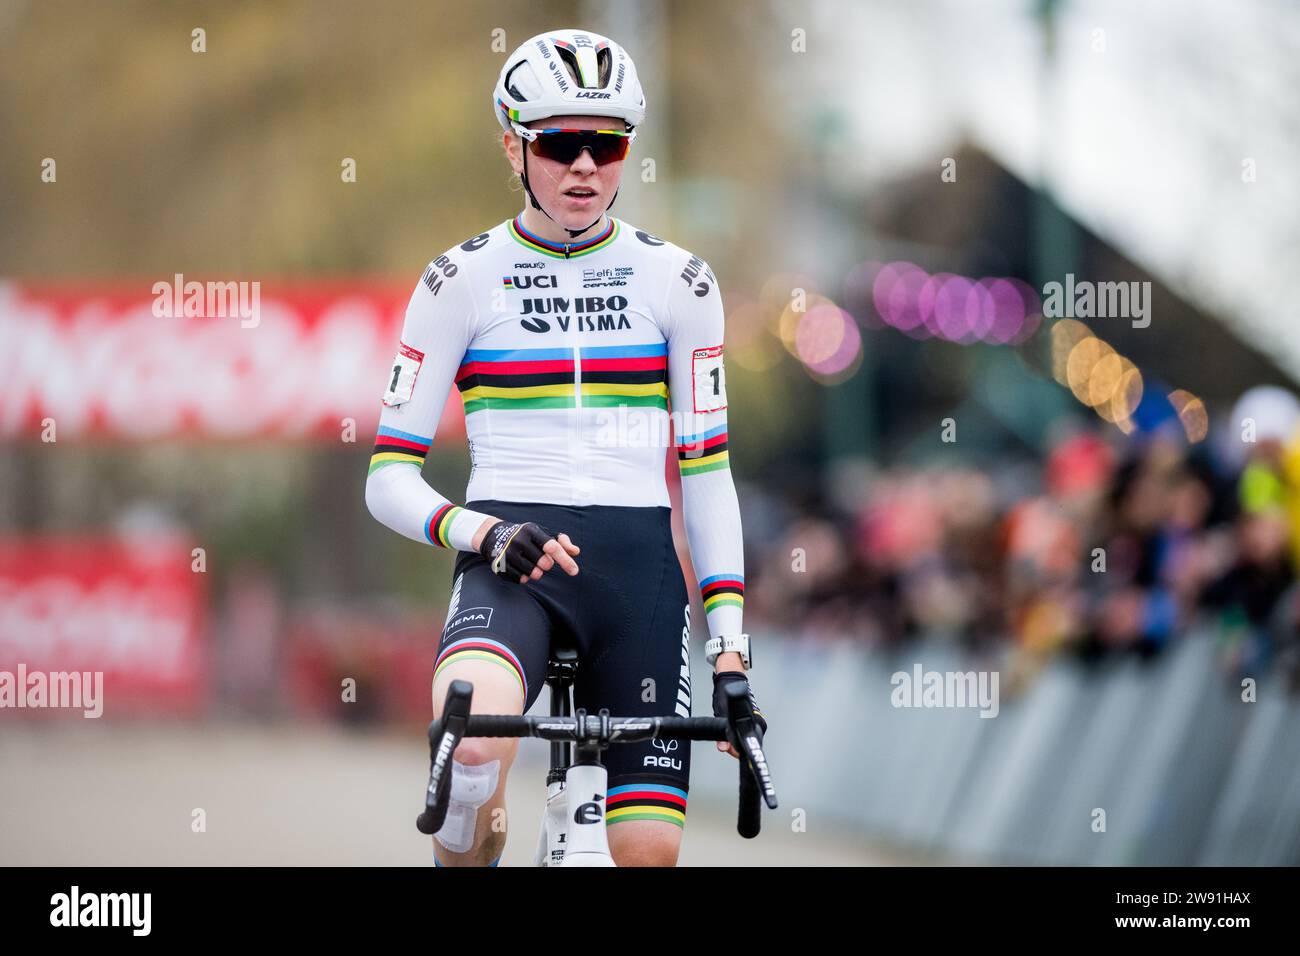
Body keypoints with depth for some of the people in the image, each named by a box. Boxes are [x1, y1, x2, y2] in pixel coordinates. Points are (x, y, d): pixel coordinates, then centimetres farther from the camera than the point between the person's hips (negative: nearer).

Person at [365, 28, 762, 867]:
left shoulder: (677, 280, 8)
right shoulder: (463, 280, 3)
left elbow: (707, 473, 9)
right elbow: (390, 480, 1)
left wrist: (731, 651, 2)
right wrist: (485, 534, -19)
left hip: (638, 566, 2)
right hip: (505, 566, -2)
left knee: (649, 850, -6)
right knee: (473, 746, -34)